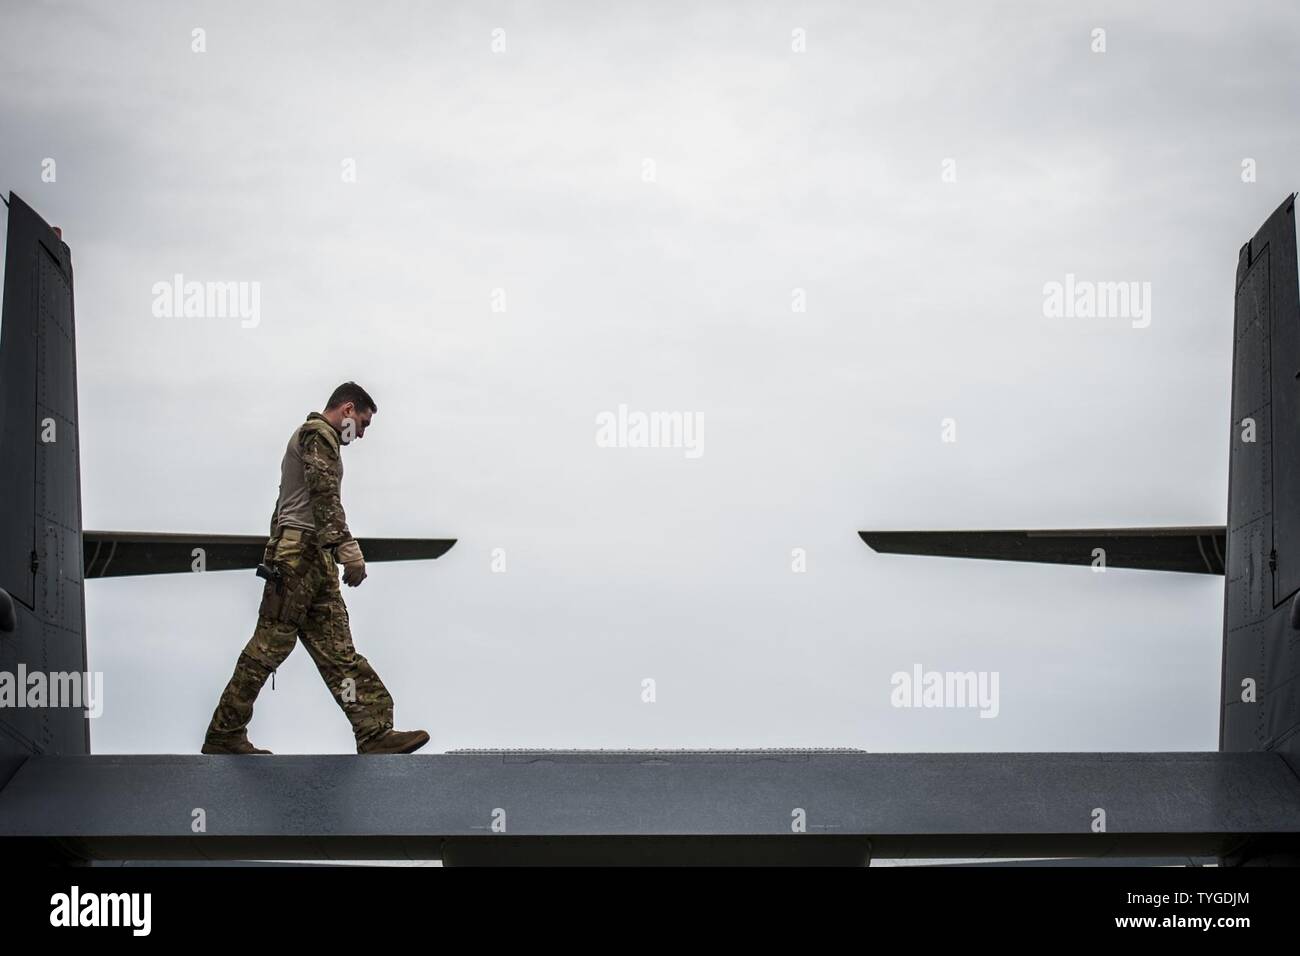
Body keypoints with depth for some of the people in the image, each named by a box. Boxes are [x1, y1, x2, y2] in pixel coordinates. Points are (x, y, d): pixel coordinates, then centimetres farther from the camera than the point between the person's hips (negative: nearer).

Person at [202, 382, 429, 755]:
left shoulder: (316, 438, 29)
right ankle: (223, 735, -2)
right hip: (299, 552, -11)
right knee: (271, 645, -8)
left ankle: (375, 732, -4)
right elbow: (325, 496, -17)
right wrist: (348, 548, -23)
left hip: (315, 559, 11)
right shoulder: (319, 433, -4)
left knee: (337, 650, 2)